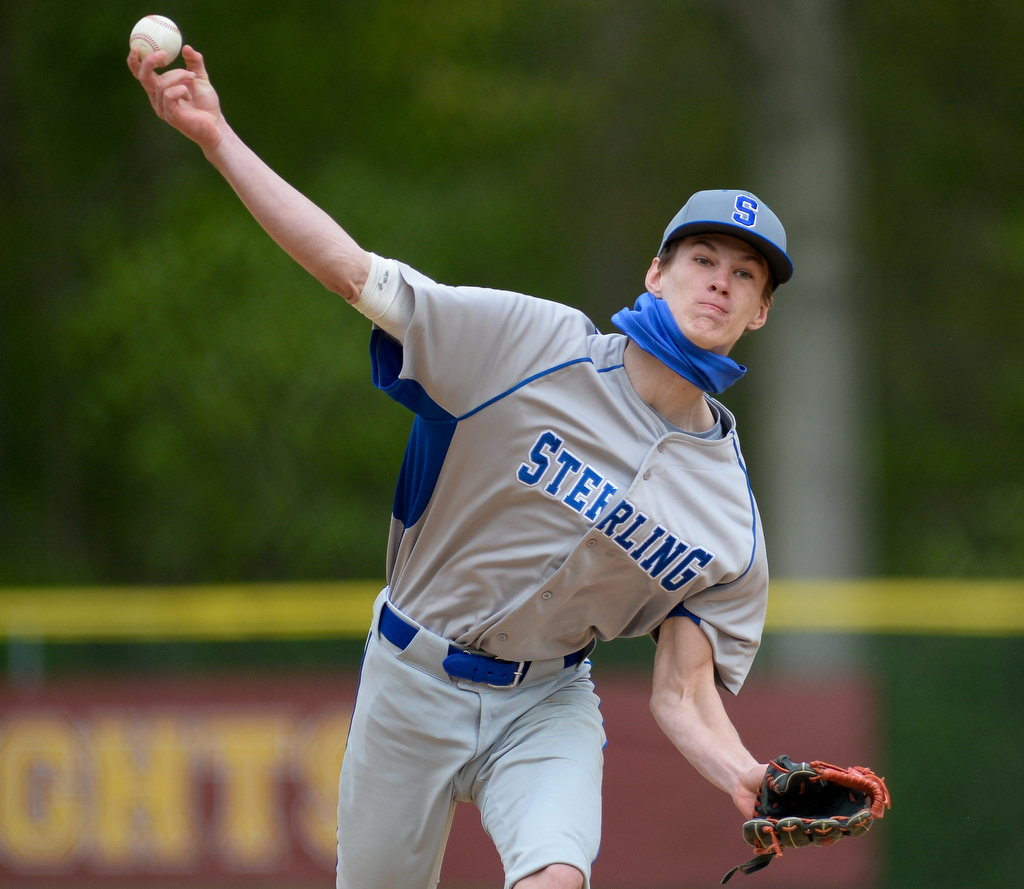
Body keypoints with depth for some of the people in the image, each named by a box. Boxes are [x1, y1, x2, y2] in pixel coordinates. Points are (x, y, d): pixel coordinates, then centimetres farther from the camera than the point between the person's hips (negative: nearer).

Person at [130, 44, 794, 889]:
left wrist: (745, 777, -31)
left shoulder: (733, 523, -9)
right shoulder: (536, 343, -14)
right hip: (417, 682, 0)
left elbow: (682, 694, -8)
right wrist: (215, 135, -20)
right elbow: (354, 271, -13)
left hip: (549, 704, 0)